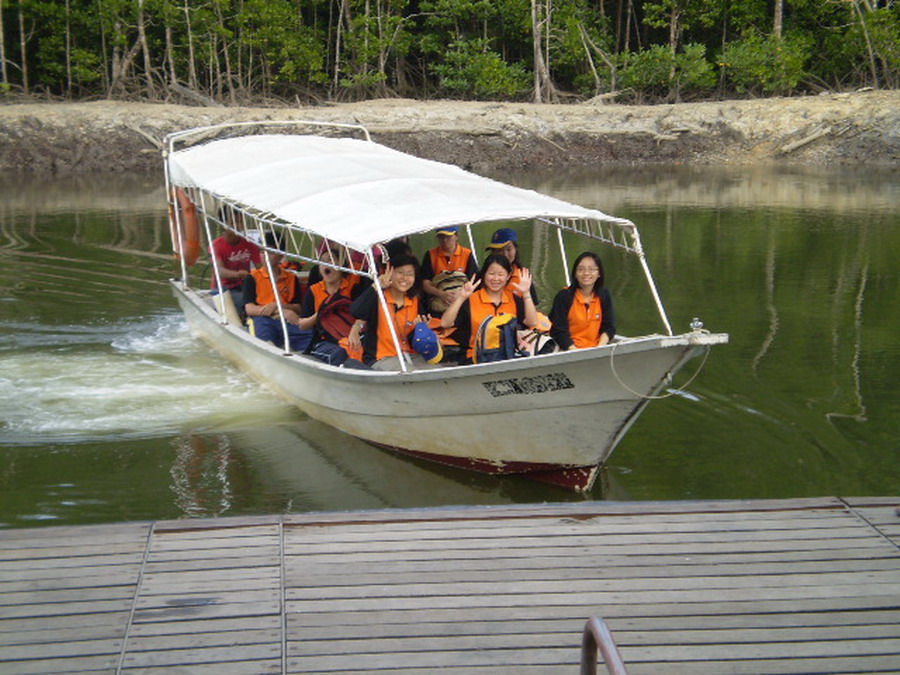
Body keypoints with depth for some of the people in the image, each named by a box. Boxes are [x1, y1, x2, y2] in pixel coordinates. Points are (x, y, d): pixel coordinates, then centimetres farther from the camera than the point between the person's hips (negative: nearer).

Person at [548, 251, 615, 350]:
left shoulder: (604, 295, 7)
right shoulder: (563, 296, -4)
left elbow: (609, 327, 6)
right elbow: (559, 331, -8)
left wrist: (599, 349, -11)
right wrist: (576, 352, -19)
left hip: (596, 348, 4)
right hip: (570, 349, -3)